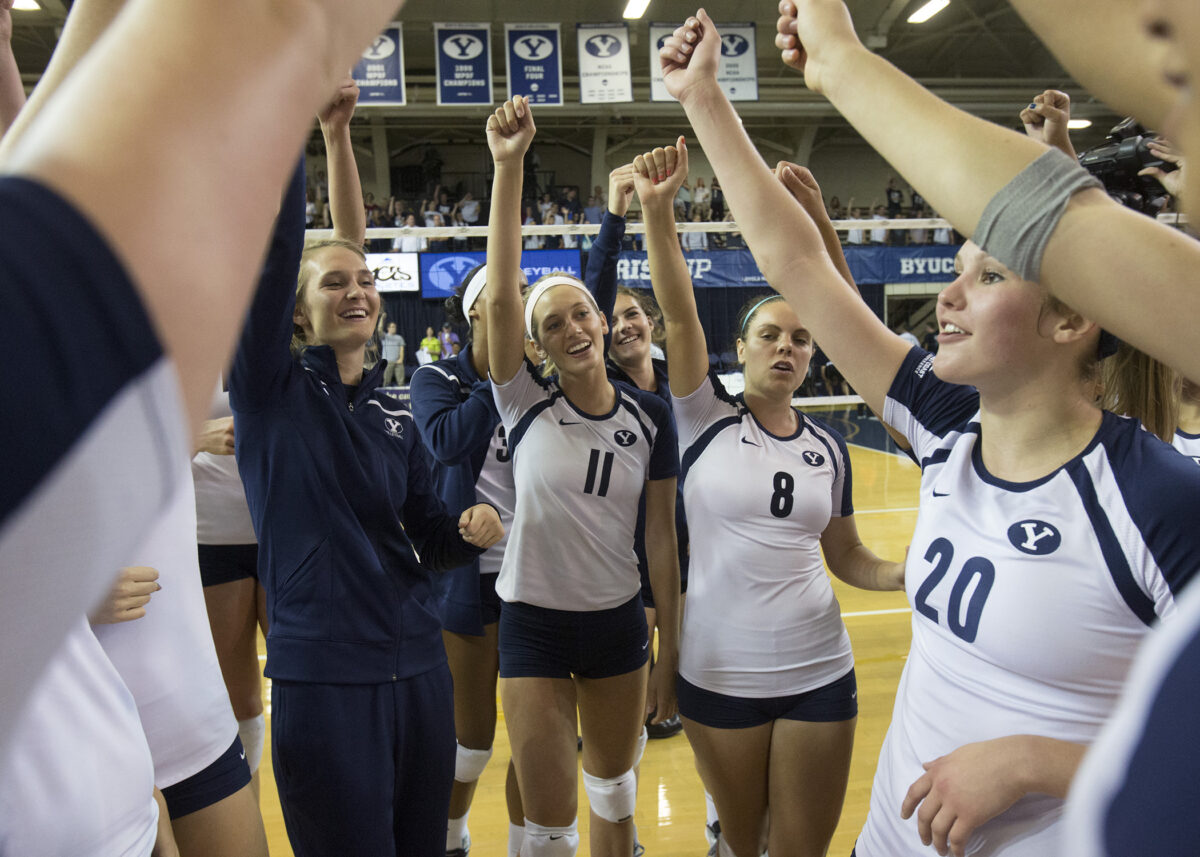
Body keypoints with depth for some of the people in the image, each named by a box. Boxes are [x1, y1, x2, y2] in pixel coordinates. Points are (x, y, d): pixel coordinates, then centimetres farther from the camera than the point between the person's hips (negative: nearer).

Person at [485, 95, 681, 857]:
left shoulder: (649, 417, -5)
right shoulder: (526, 404, -10)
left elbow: (662, 537, -2)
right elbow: (500, 291, -23)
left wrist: (670, 650, 0)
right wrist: (510, 166, -32)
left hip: (618, 622, 2)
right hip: (534, 622, -2)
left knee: (614, 783, 22)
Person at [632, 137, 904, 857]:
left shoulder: (828, 446, 2)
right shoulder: (706, 419, -6)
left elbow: (847, 557, 10)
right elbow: (679, 313, -21)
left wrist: (907, 574, -9)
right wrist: (657, 209, -32)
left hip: (819, 672, 2)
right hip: (718, 671, -2)